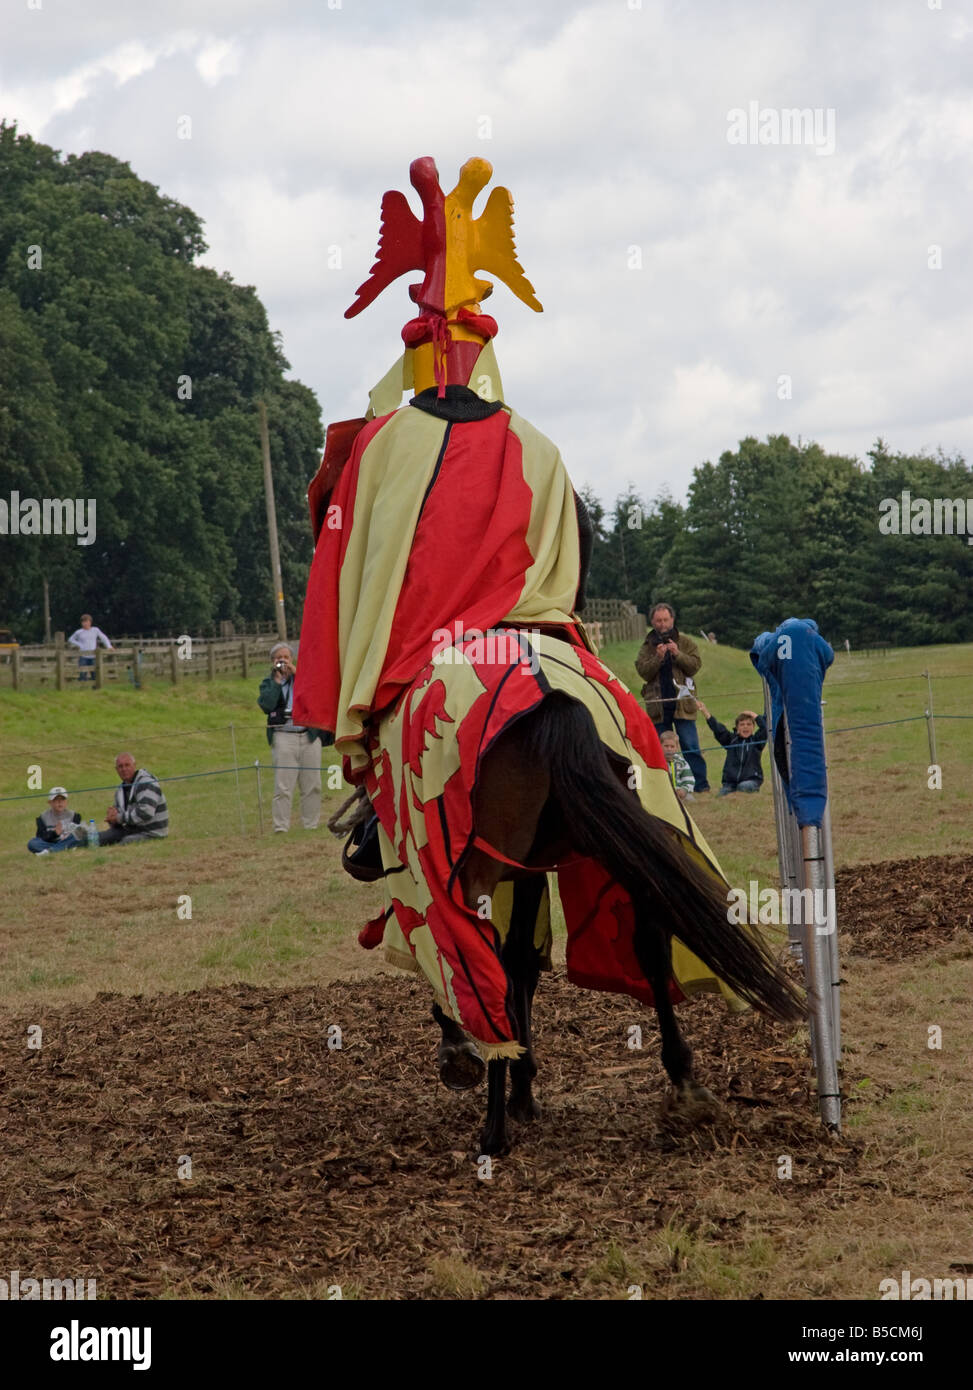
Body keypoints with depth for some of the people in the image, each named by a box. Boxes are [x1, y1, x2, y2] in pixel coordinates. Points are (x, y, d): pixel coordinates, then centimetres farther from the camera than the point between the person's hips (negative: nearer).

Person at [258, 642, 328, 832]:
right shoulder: (268, 683, 10)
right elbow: (266, 704, -8)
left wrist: (295, 672, -5)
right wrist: (277, 680, -5)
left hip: (310, 736, 2)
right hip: (283, 737, -2)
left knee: (312, 785, 4)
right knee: (283, 787, -8)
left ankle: (311, 825, 12)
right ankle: (281, 827, -7)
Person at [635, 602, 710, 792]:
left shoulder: (685, 642, 7)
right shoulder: (647, 646, 8)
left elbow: (695, 665, -3)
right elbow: (643, 671, -4)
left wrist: (678, 654, -17)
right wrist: (658, 658, -19)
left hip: (682, 702, -1)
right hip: (657, 704, 2)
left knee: (690, 747, -5)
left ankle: (700, 783, -3)